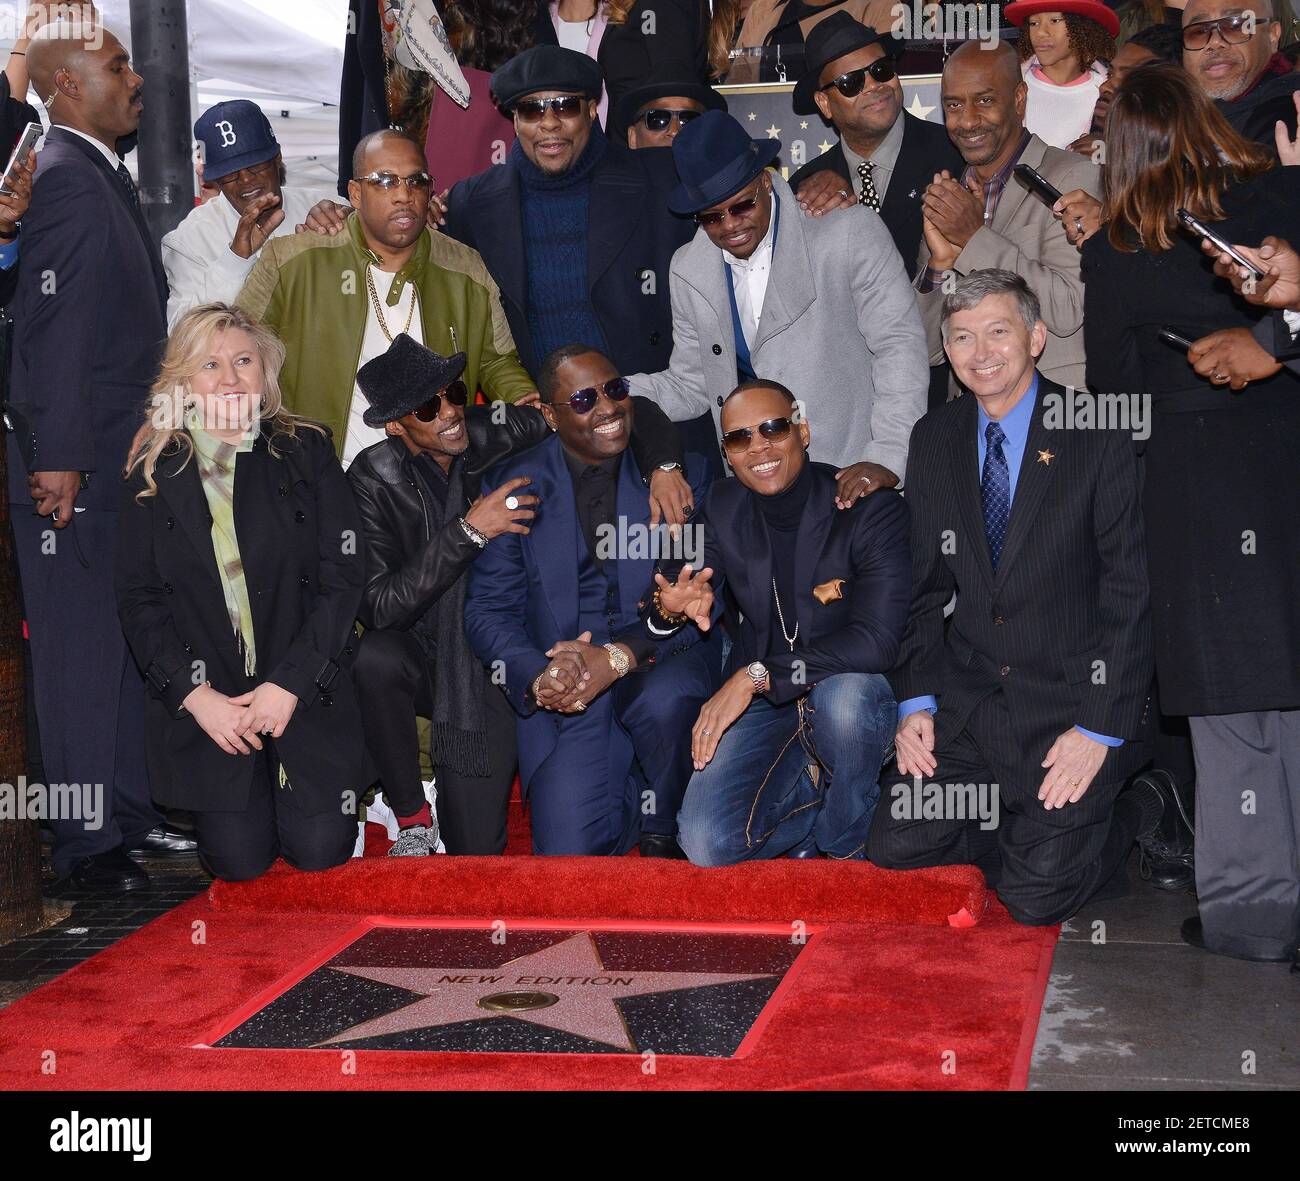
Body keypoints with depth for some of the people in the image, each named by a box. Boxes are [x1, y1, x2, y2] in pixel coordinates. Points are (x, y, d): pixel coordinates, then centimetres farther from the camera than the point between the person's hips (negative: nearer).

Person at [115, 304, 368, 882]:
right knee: (240, 859, -9)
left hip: (305, 693, 0)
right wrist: (194, 695, -10)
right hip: (206, 698, 0)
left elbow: (342, 579, -3)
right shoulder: (153, 471, 2)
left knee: (320, 850, -8)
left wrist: (289, 684, -12)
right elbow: (136, 598, 1)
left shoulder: (305, 452, 1)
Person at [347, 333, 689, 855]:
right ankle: (412, 814, -12)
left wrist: (662, 466, -23)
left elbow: (631, 412, -2)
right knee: (375, 658, -36)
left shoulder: (497, 432, -9)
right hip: (423, 652, -1)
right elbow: (378, 607, -24)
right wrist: (467, 531, -31)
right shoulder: (375, 478, -12)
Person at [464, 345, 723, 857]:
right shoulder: (516, 484, 2)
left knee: (665, 702, -37)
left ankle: (663, 833, -5)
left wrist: (619, 657, -23)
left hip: (659, 661, 0)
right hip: (565, 688, 0)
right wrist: (538, 676, -21)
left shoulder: (683, 473, 1)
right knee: (568, 851, -15)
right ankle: (628, 795, 22)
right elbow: (487, 609, 0)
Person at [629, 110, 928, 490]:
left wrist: (887, 459, -18)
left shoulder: (850, 234, -6)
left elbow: (899, 346, -8)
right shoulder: (688, 271, 8)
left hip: (855, 474, -7)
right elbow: (689, 386, 13)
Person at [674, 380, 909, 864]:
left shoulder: (873, 509, -15)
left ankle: (844, 846, -10)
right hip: (760, 701, 3)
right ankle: (816, 784, 10)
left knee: (844, 696, -40)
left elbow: (876, 642, -25)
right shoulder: (722, 507, 0)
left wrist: (757, 674, -28)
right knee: (707, 844, -20)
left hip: (851, 687, -3)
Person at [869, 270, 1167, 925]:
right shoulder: (934, 439, 7)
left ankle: (1136, 809, 14)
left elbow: (1128, 591, -10)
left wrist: (1101, 728, -16)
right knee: (896, 843, -8)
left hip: (1071, 700, -5)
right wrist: (916, 701, 0)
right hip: (966, 698, 5)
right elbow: (924, 584, 11)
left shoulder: (1098, 436, -8)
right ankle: (1025, 822, 16)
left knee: (1036, 895, -15)